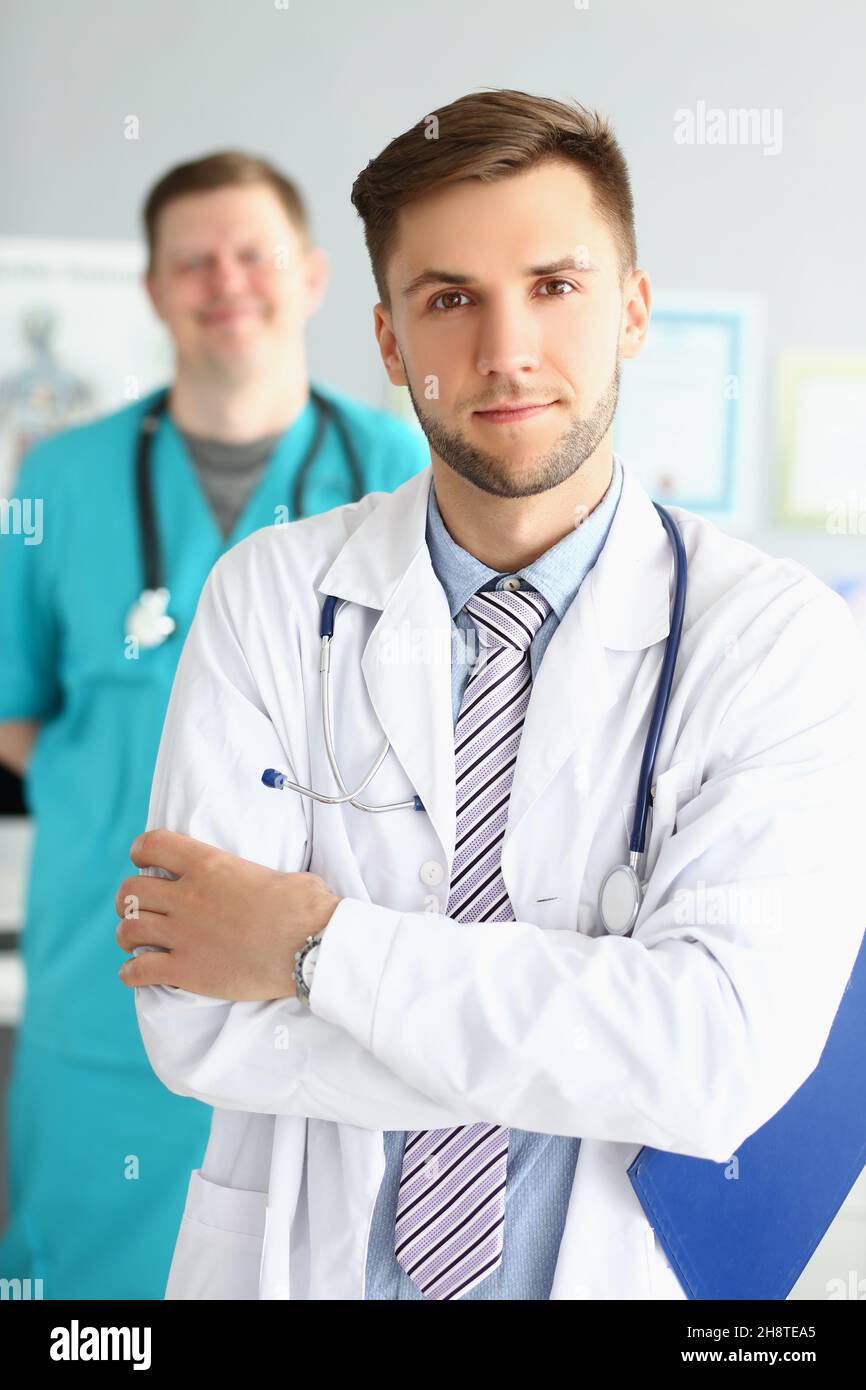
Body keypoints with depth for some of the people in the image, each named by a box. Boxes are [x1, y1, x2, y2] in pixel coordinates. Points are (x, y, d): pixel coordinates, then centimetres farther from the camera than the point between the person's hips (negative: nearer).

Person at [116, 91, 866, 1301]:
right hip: (299, 1260, 1)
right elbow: (199, 1024, -17)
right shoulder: (269, 596, -9)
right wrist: (606, 1034, -21)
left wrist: (319, 939, -22)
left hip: (616, 1266, 0)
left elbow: (725, 1059, -24)